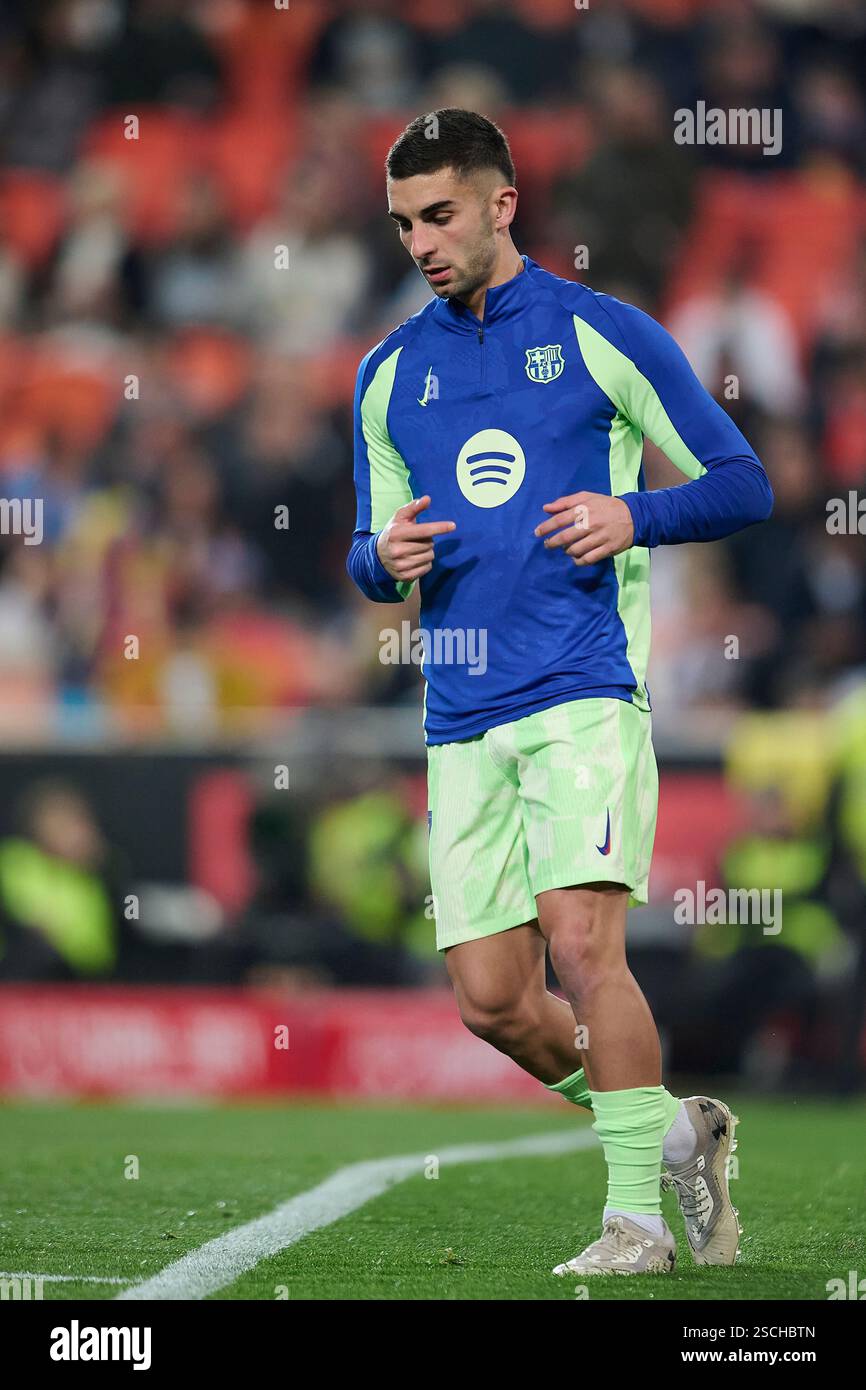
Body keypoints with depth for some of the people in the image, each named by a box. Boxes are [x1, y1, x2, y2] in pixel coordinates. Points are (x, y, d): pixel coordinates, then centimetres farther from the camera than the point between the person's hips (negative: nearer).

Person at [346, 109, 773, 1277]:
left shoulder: (603, 335, 1)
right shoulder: (390, 373, 15)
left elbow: (742, 486, 3)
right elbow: (374, 555, 22)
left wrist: (634, 516, -15)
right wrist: (385, 560, -2)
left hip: (585, 693, -5)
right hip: (462, 717, 5)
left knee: (582, 941, -19)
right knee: (491, 1003, 0)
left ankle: (638, 1215, -9)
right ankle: (673, 1131, 23)